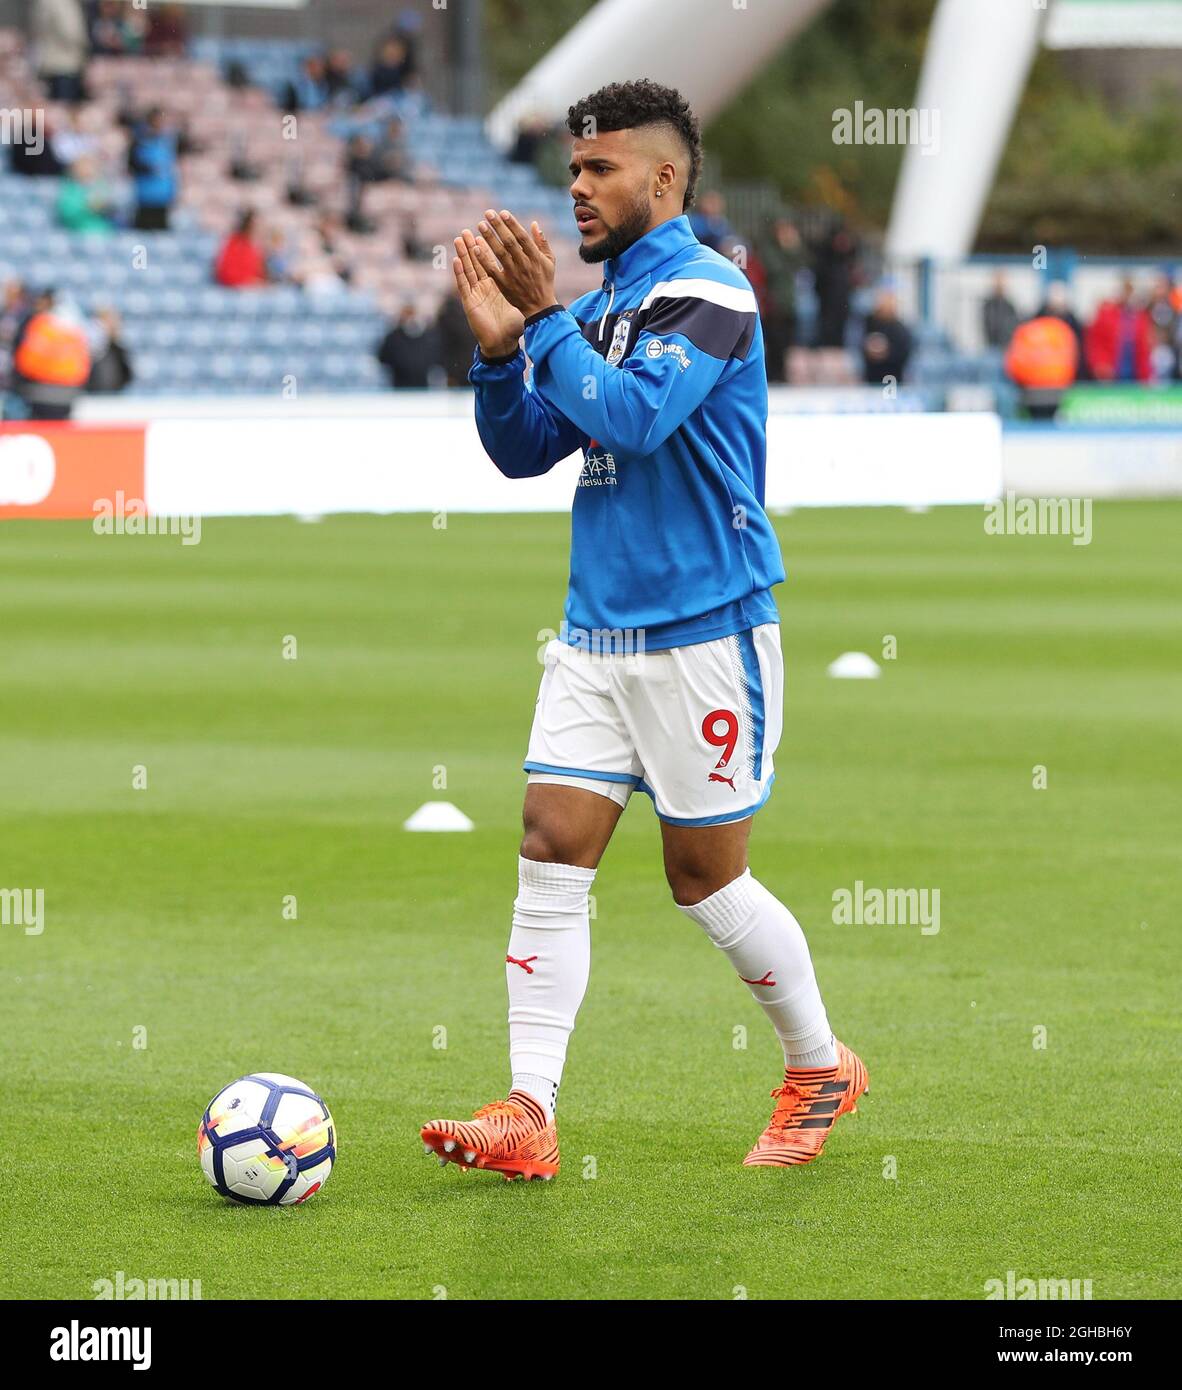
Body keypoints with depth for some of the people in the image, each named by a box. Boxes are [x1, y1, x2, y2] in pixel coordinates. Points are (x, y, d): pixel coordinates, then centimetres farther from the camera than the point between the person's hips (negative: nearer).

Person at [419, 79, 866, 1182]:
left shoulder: (709, 293, -12)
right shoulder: (598, 307, 12)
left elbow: (634, 418, -24)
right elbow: (522, 450, 13)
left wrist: (544, 322, -17)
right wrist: (499, 346, -2)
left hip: (703, 634, -7)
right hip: (596, 631, 7)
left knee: (706, 879, 2)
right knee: (551, 854, -3)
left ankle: (821, 1069, 23)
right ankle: (528, 1114, -5)